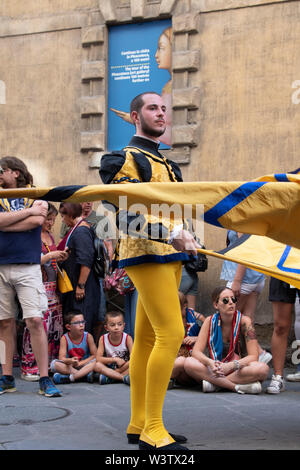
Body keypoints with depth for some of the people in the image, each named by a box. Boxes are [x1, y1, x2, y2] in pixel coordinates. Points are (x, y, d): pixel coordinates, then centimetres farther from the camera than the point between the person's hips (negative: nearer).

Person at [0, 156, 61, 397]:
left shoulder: (36, 196, 9)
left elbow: (37, 221, -10)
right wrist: (29, 211, -7)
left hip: (28, 266, -2)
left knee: (35, 321, -9)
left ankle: (45, 379, -4)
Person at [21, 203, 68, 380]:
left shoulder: (50, 236, 17)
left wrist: (60, 258, 7)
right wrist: (49, 256, -16)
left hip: (53, 288, 8)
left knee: (56, 326, 6)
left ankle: (51, 365, 13)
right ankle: (30, 368, -7)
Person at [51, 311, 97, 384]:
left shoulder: (88, 336, -7)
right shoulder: (64, 338, -8)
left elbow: (95, 355, -7)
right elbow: (62, 358, -15)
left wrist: (80, 363, -16)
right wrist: (70, 361, -37)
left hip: (85, 365, -1)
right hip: (69, 367, 1)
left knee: (95, 361, -30)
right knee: (54, 363, -26)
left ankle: (71, 377, -35)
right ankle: (84, 374, -32)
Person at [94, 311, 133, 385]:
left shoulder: (127, 338, -10)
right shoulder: (103, 339, -6)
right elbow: (98, 358, -12)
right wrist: (115, 359, -19)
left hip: (124, 367, -1)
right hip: (109, 368, 1)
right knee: (97, 365, -29)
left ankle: (109, 378, -33)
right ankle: (124, 377, -34)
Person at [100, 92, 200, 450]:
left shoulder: (163, 162, 24)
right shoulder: (127, 159, -5)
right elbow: (129, 213, -18)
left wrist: (183, 239, 26)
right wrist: (170, 233, -29)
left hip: (169, 256, 9)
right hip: (146, 254, -9)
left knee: (147, 338, 10)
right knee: (171, 333, -17)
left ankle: (138, 425, 15)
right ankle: (152, 430, -15)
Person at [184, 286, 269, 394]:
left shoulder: (244, 321, -9)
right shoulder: (210, 321, -2)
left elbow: (253, 356, -13)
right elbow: (196, 351, -6)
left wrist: (231, 365, -31)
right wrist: (210, 363, -28)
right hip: (217, 369, 2)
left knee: (263, 368, -33)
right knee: (189, 363, -25)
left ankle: (215, 384, -26)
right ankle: (239, 387, -29)